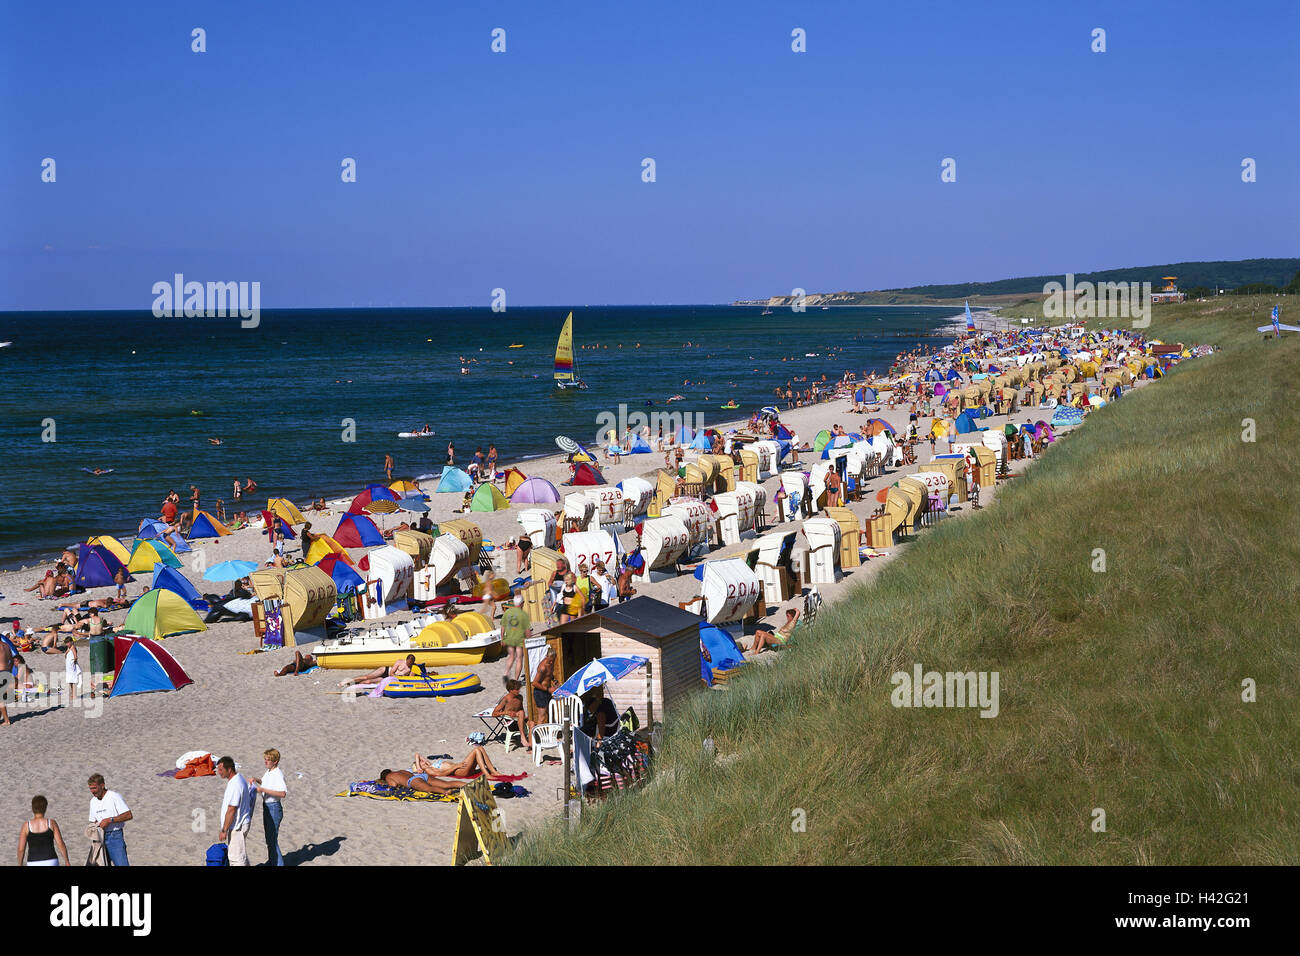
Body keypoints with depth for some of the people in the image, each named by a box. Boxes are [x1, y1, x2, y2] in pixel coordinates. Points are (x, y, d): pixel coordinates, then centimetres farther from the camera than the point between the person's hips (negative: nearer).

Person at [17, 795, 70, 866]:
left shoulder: (26, 825, -5)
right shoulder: (51, 823, -4)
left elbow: (21, 849, -4)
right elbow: (61, 845, -6)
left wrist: (20, 864, 12)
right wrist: (67, 863, 3)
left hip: (34, 865, 0)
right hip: (51, 863, 0)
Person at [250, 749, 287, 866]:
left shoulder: (278, 774, -21)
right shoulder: (268, 771, 7)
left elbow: (283, 793, -32)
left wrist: (264, 790, -32)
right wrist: (257, 780, 8)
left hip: (274, 808, -10)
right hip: (266, 807, 10)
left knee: (272, 839, -4)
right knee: (268, 838, 20)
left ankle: (278, 863, 6)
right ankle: (271, 861, 33)